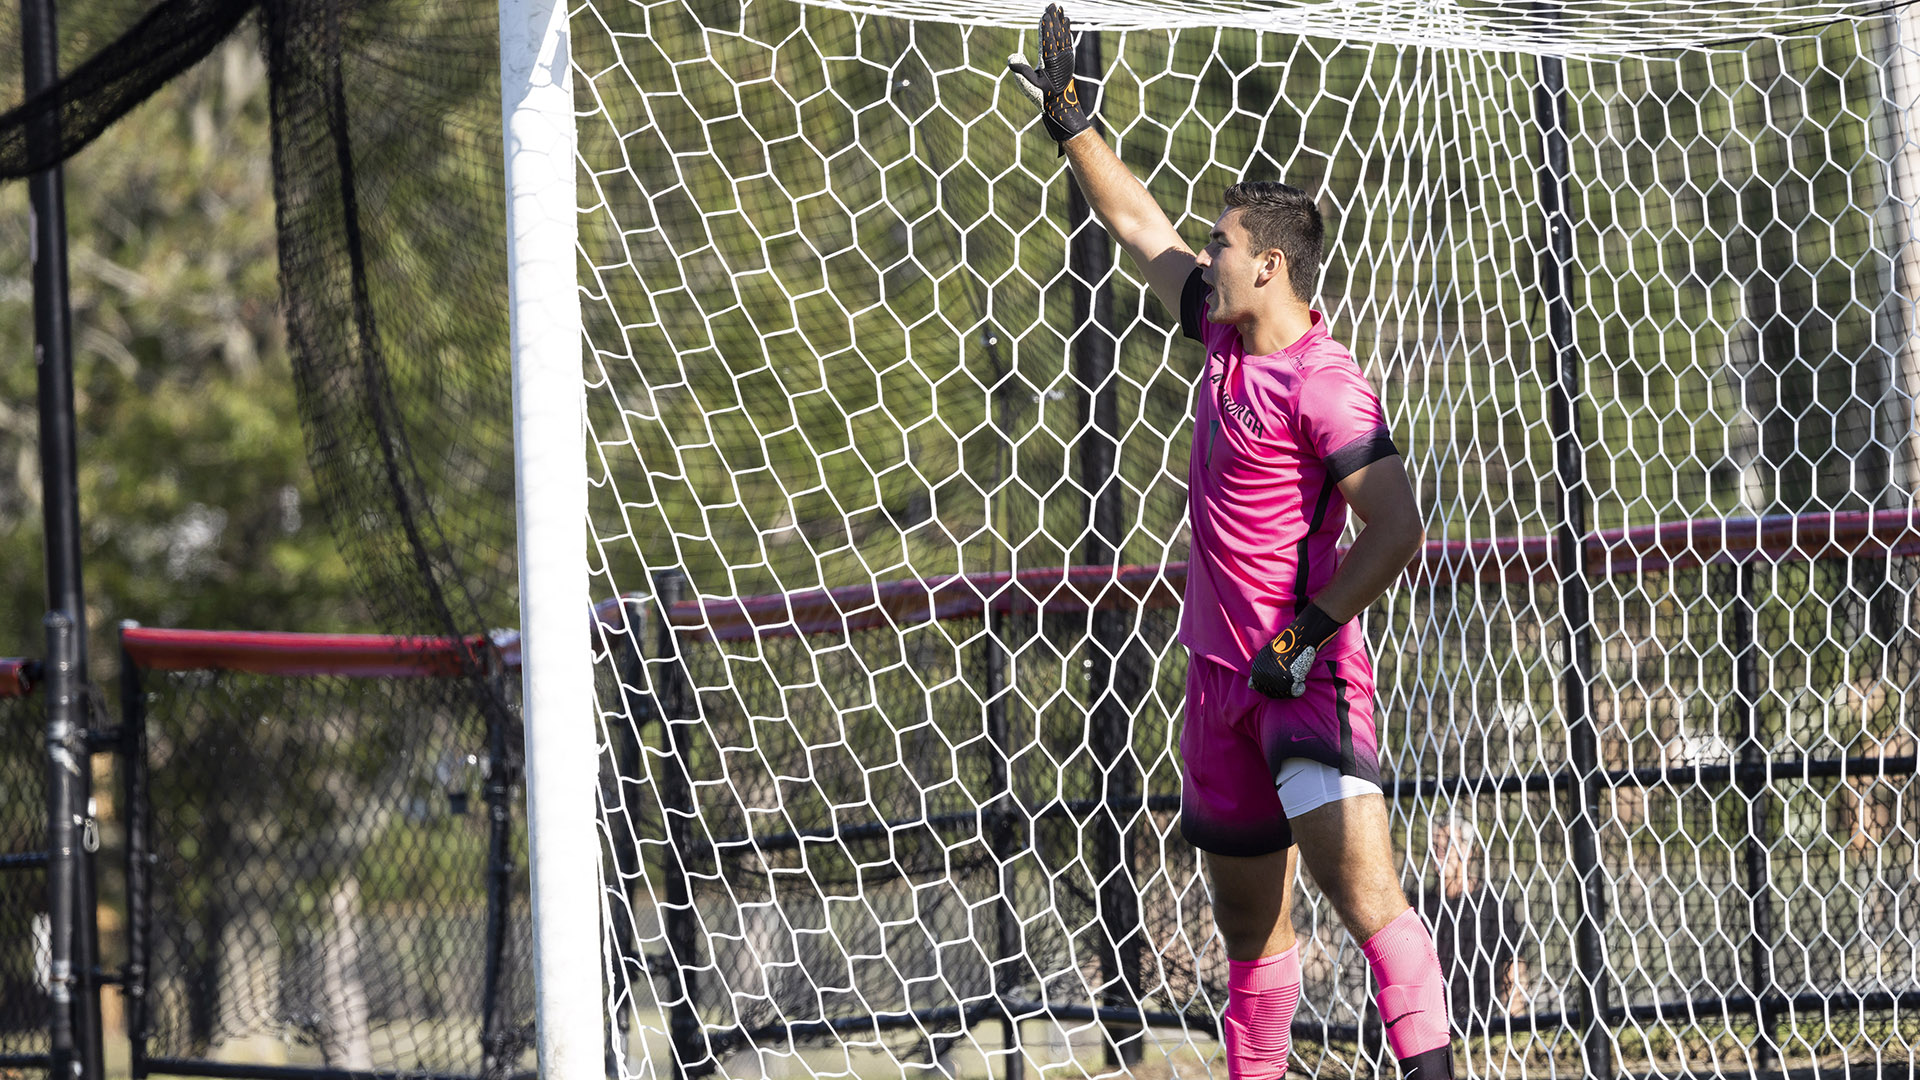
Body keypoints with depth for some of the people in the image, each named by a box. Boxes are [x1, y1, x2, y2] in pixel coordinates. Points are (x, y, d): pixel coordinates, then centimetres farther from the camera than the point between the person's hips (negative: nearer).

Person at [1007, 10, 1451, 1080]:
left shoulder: (1326, 385, -16)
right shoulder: (1226, 333, 10)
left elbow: (1398, 531, -22)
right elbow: (1142, 227, 24)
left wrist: (1304, 637, -19)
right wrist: (1072, 122, 28)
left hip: (1307, 675, -9)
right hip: (1223, 674, 9)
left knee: (1362, 880, -22)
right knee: (1249, 916, 14)